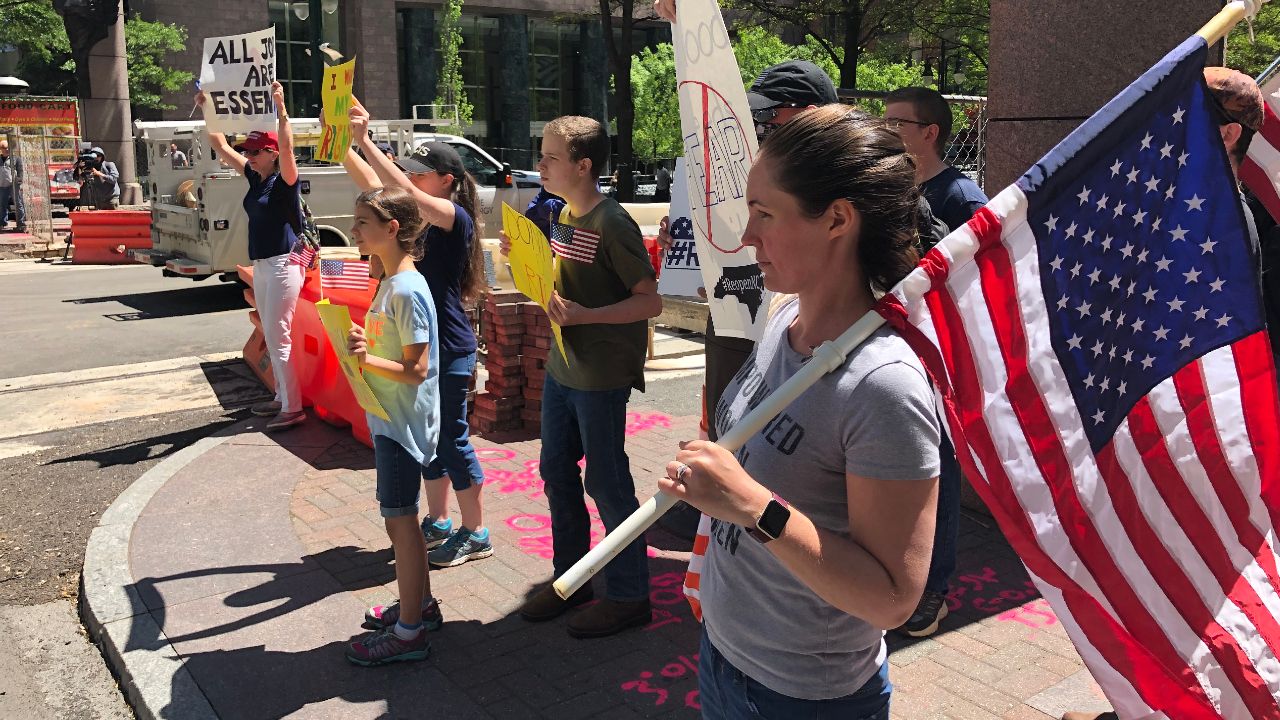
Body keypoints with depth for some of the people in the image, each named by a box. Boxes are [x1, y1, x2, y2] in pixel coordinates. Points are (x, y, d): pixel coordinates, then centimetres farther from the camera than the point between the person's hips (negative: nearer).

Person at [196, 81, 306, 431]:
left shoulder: (285, 181, -11)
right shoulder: (255, 177, 10)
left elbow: (287, 146, -30)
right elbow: (221, 147, 16)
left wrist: (281, 110, -37)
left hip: (283, 265, -9)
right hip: (261, 265, 9)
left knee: (279, 337, -8)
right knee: (272, 338, 14)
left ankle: (293, 408, -2)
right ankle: (283, 398, 24)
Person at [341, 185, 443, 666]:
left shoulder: (406, 290, -20)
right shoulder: (390, 282, 9)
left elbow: (416, 370, -21)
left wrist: (368, 359, -30)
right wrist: (365, 347, 1)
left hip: (403, 423, -10)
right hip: (391, 421, 10)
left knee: (399, 519, -1)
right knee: (401, 517, 18)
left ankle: (409, 632, 11)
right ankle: (421, 604, 34)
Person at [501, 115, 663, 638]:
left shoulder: (612, 224, -18)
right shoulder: (562, 216, 9)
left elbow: (650, 301, -19)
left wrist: (584, 315, -27)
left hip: (601, 374, -9)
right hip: (561, 366, 9)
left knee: (605, 481, 1)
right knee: (556, 472, 16)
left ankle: (629, 595, 17)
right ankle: (570, 577, 32)